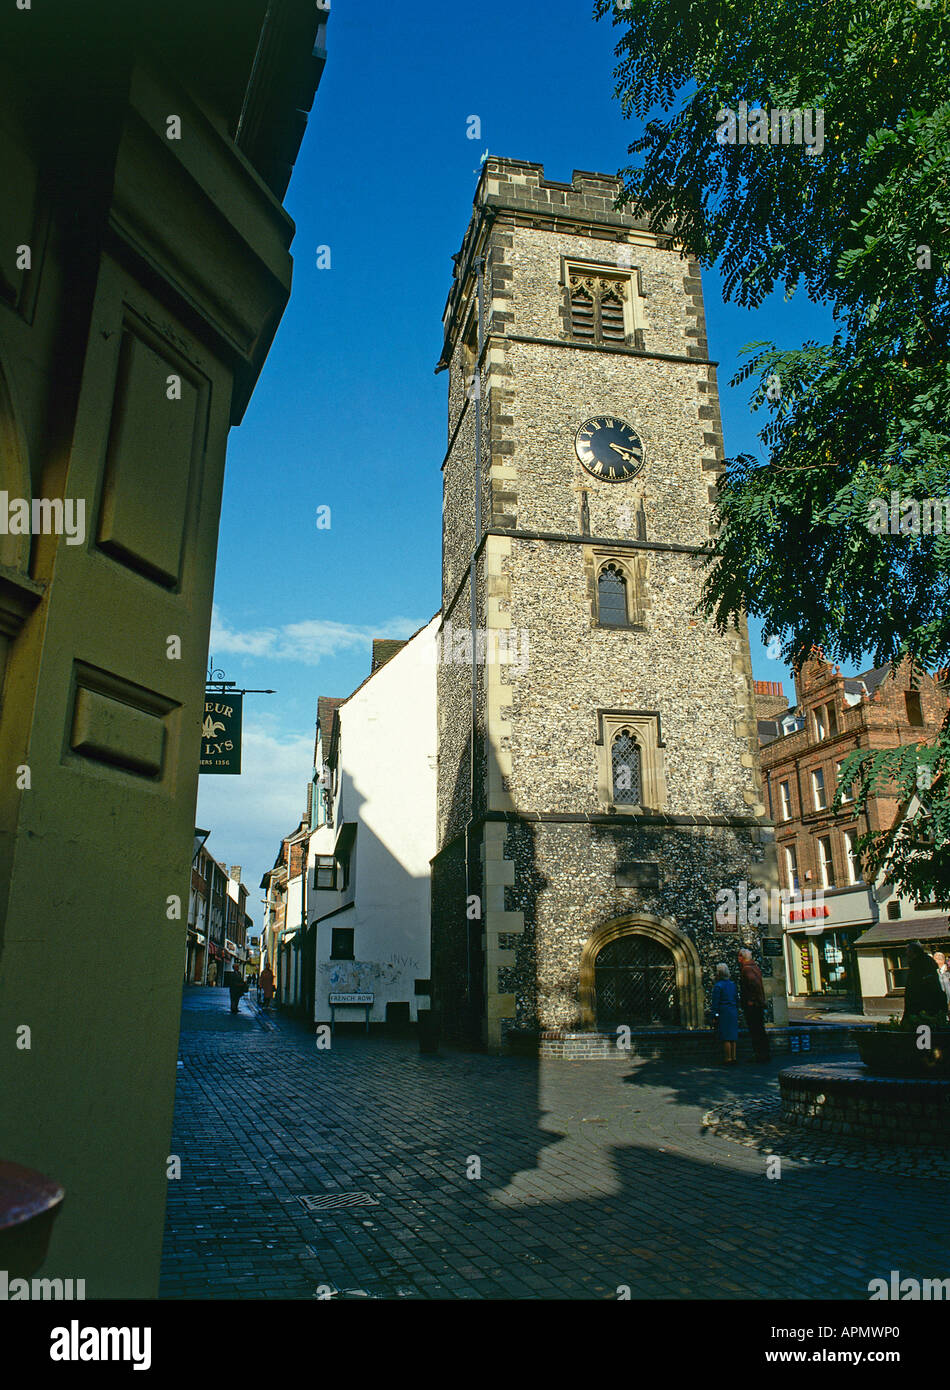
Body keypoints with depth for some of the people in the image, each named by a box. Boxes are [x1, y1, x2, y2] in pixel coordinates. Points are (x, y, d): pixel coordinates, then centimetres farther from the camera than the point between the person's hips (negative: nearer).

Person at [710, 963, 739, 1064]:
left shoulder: (718, 986, -11)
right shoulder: (733, 984, 8)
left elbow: (715, 1002, -12)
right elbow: (737, 999, 13)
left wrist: (714, 1016, -8)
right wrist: (736, 1013, 20)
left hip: (723, 1012, -7)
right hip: (733, 1011, 7)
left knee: (725, 1037, -2)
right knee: (732, 1037, 13)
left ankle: (728, 1058, -1)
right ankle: (733, 1057, 14)